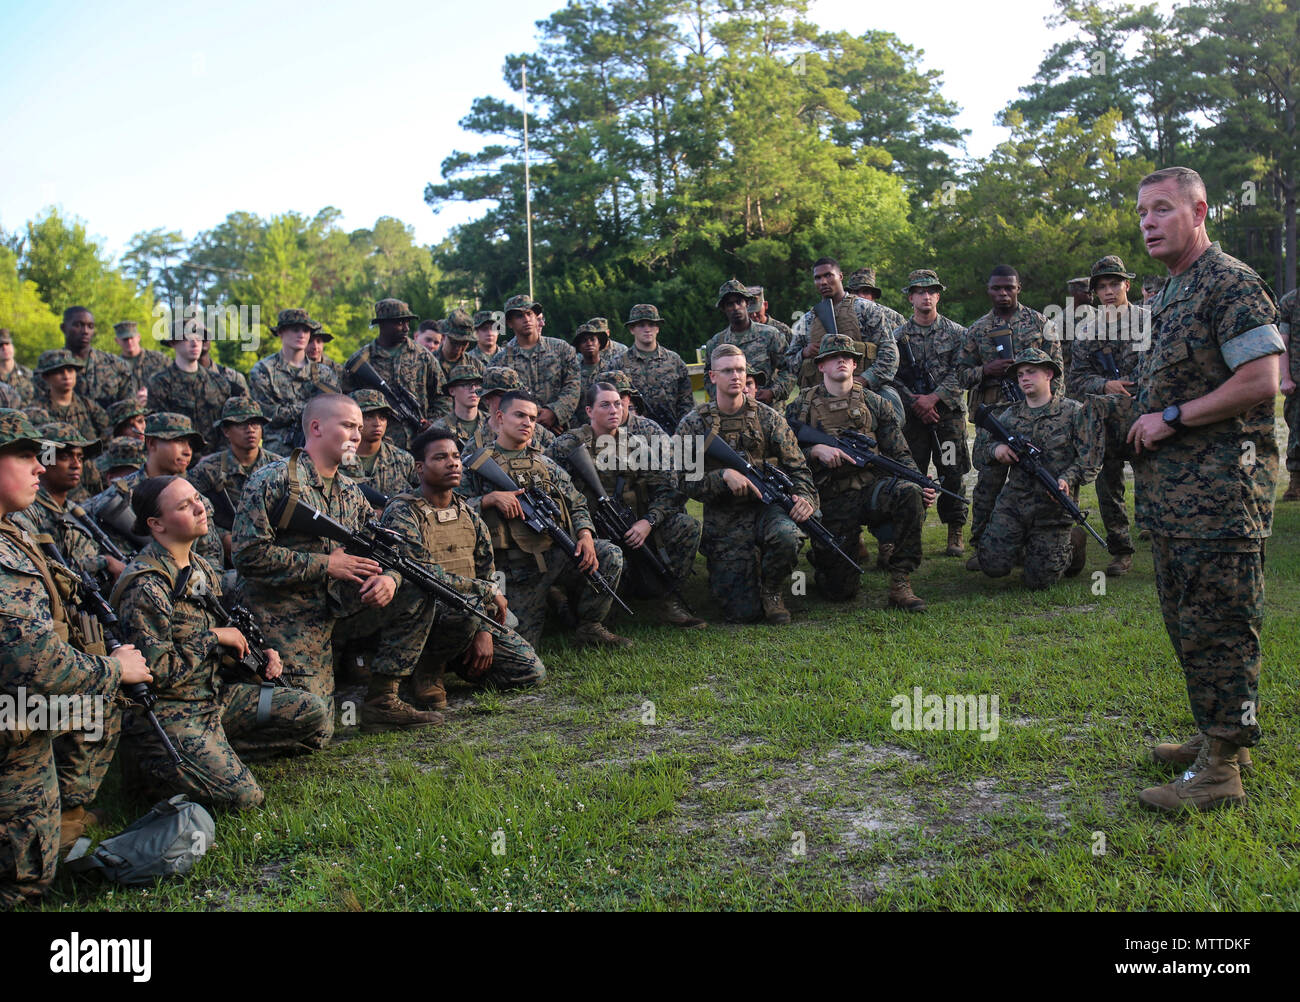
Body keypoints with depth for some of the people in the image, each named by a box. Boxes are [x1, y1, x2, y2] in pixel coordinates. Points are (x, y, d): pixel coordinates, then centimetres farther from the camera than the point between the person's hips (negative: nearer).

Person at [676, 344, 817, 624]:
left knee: (786, 536, -37)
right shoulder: (693, 425, 1)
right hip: (724, 521, -1)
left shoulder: (768, 418, 5)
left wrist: (805, 497, -16)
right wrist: (724, 476, -21)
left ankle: (772, 591, -4)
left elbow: (797, 468, 4)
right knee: (742, 612, -11)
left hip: (768, 506, 1)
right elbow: (687, 483, -5)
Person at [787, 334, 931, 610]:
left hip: (871, 490, 2)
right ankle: (820, 562, 32)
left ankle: (900, 583, -22)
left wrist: (920, 483, -9)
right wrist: (816, 450, -18)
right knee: (840, 590, -7)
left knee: (909, 493, -33)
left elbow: (900, 454, 8)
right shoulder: (801, 406, 5)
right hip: (830, 502, -2)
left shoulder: (874, 403, 9)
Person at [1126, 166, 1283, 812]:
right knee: (1187, 621, 16)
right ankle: (1215, 736, 29)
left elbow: (1260, 380, -20)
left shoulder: (1230, 284, -11)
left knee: (1215, 626, -6)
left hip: (1219, 488, -10)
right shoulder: (1172, 293, 19)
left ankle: (1220, 770, 1)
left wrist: (1171, 417, -16)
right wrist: (1144, 412, 10)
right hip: (1173, 488, 10)